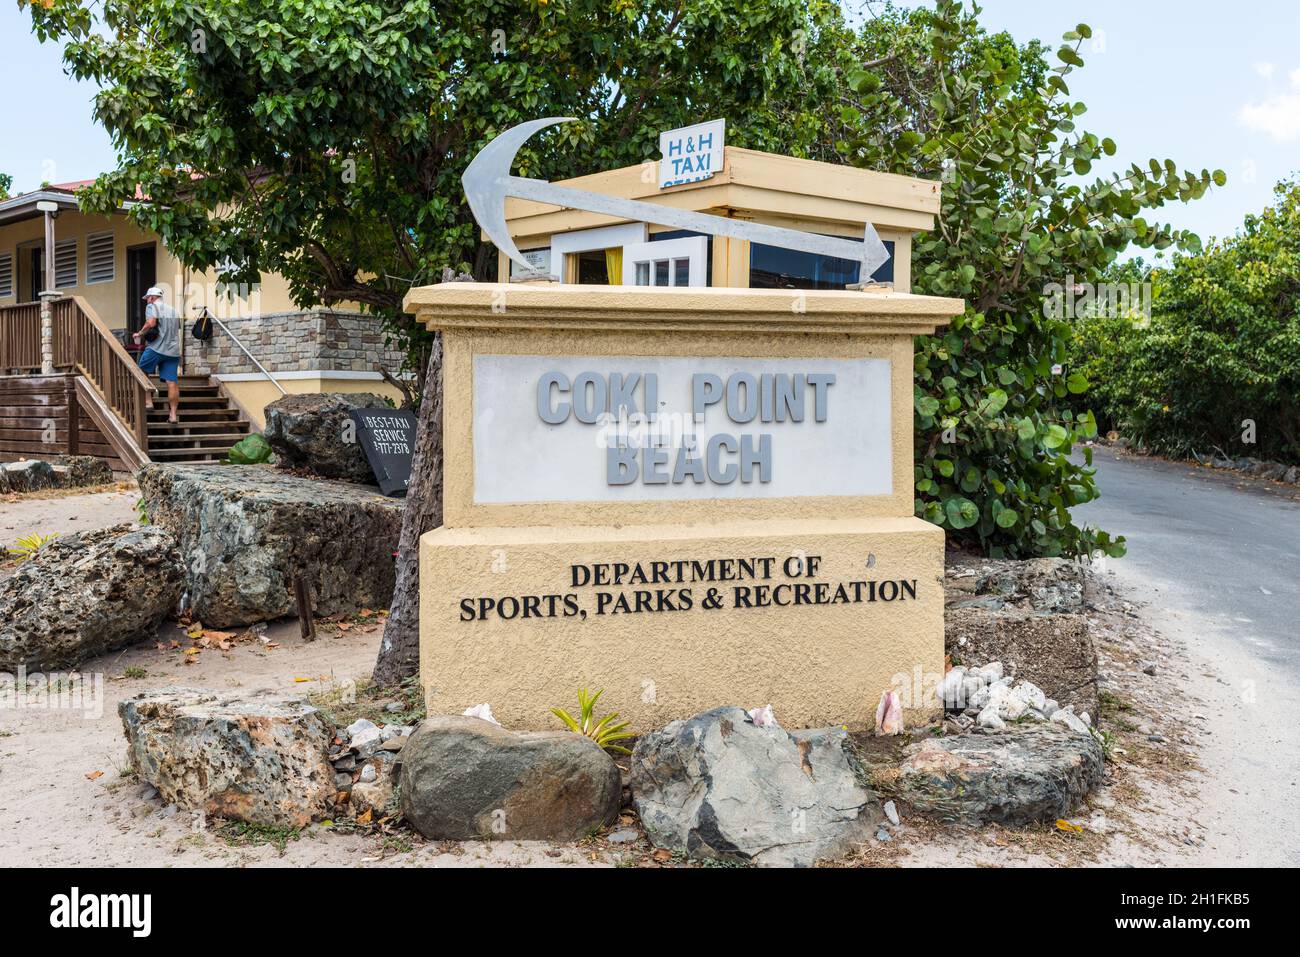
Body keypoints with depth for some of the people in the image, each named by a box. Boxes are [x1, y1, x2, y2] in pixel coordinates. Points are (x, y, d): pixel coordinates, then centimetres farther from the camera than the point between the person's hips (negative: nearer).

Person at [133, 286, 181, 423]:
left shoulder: (152, 306, 1)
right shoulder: (173, 310, 21)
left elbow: (151, 323, -16)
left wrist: (139, 334, -4)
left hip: (156, 348, -5)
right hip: (173, 350, 5)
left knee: (142, 372, 17)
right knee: (172, 382, 0)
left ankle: (148, 401, 11)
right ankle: (173, 414, -2)